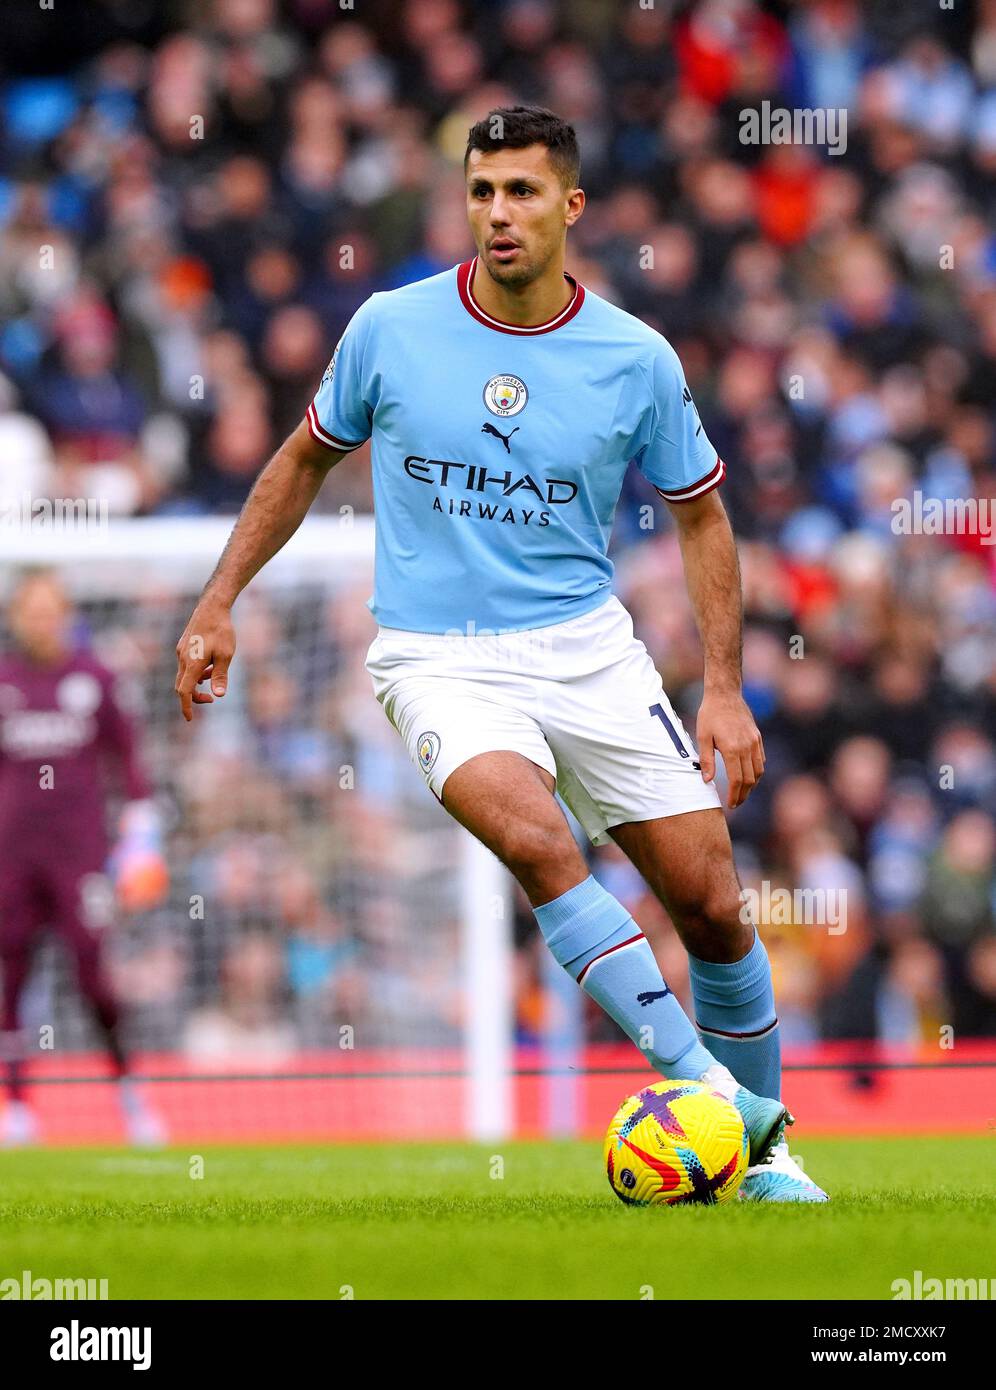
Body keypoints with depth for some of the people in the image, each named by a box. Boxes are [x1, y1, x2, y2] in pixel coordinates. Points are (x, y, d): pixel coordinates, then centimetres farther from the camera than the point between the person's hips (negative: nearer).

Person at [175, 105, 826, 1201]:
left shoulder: (636, 360, -2)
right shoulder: (390, 329, -3)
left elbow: (700, 516, 10)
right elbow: (305, 460, 14)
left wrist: (724, 689, 3)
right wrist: (217, 605, 10)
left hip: (587, 646, 2)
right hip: (439, 658, -2)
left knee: (712, 907, -1)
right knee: (535, 839, -31)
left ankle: (765, 1146, 21)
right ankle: (706, 1092, -29)